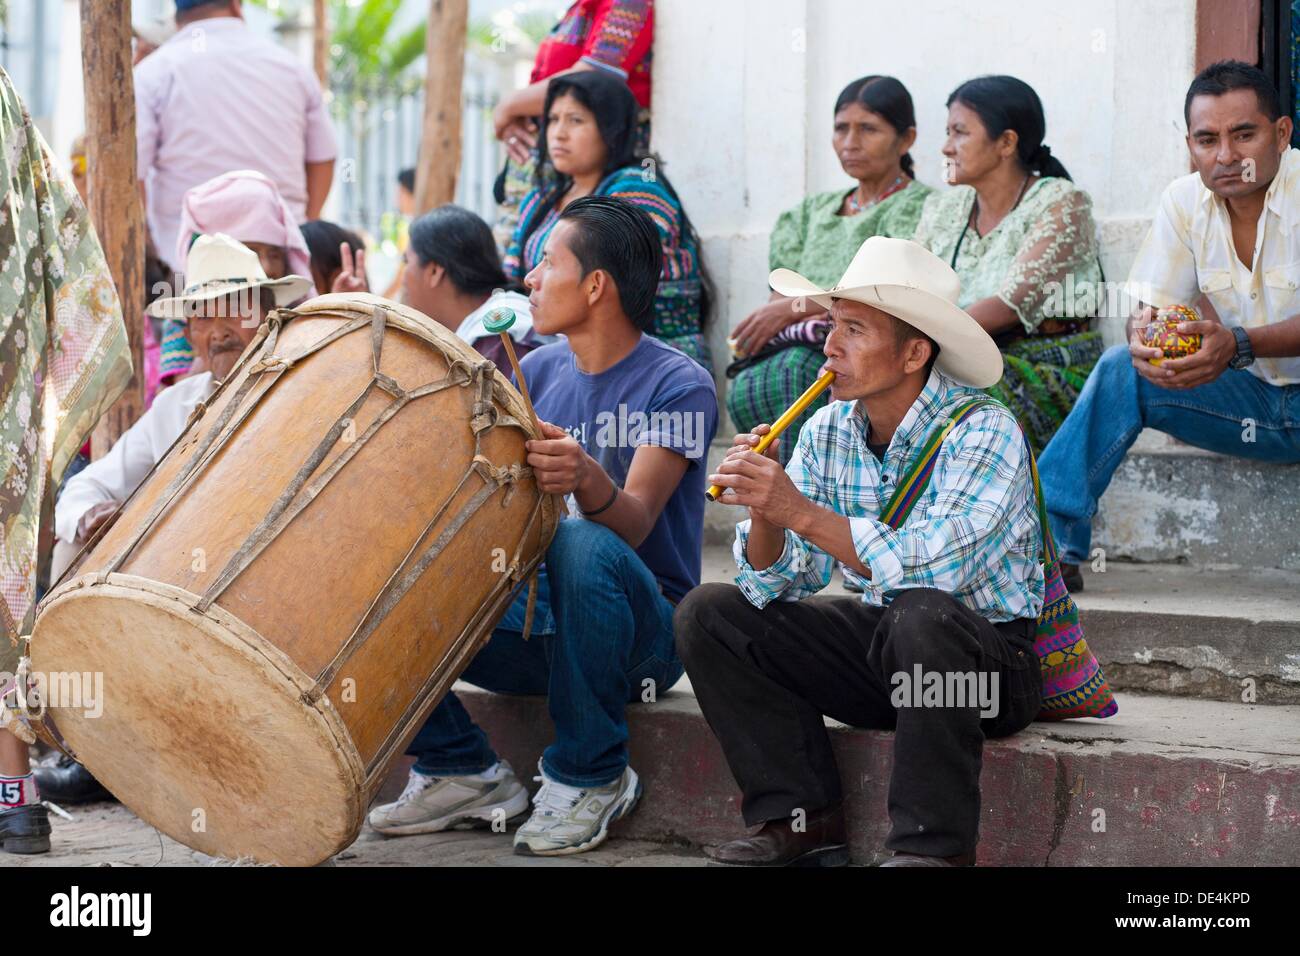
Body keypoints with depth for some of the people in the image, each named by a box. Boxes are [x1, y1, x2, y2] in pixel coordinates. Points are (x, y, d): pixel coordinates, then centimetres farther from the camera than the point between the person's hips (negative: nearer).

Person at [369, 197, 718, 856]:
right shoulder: (536, 372, 8)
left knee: (582, 546, -38)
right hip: (541, 618, 6)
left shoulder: (677, 386, -11)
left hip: (643, 633, -5)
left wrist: (587, 480, -45)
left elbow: (634, 525, -24)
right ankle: (460, 770, 2)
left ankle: (588, 779, -20)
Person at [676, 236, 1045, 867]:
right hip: (880, 644, 7)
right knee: (708, 613, -4)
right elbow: (778, 586, -2)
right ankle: (802, 820, -6)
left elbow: (932, 568, -33)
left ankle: (934, 846, -25)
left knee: (920, 615, -39)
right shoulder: (826, 432, 0)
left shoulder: (982, 431, -19)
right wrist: (764, 515, -22)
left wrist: (801, 511, -33)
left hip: (993, 658, -7)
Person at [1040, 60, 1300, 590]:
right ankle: (1050, 542, -21)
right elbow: (1153, 306, 1)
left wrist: (1238, 345, -41)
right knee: (1122, 368, -16)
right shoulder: (1185, 201, 2)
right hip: (1253, 398, 5)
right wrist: (1144, 335, -25)